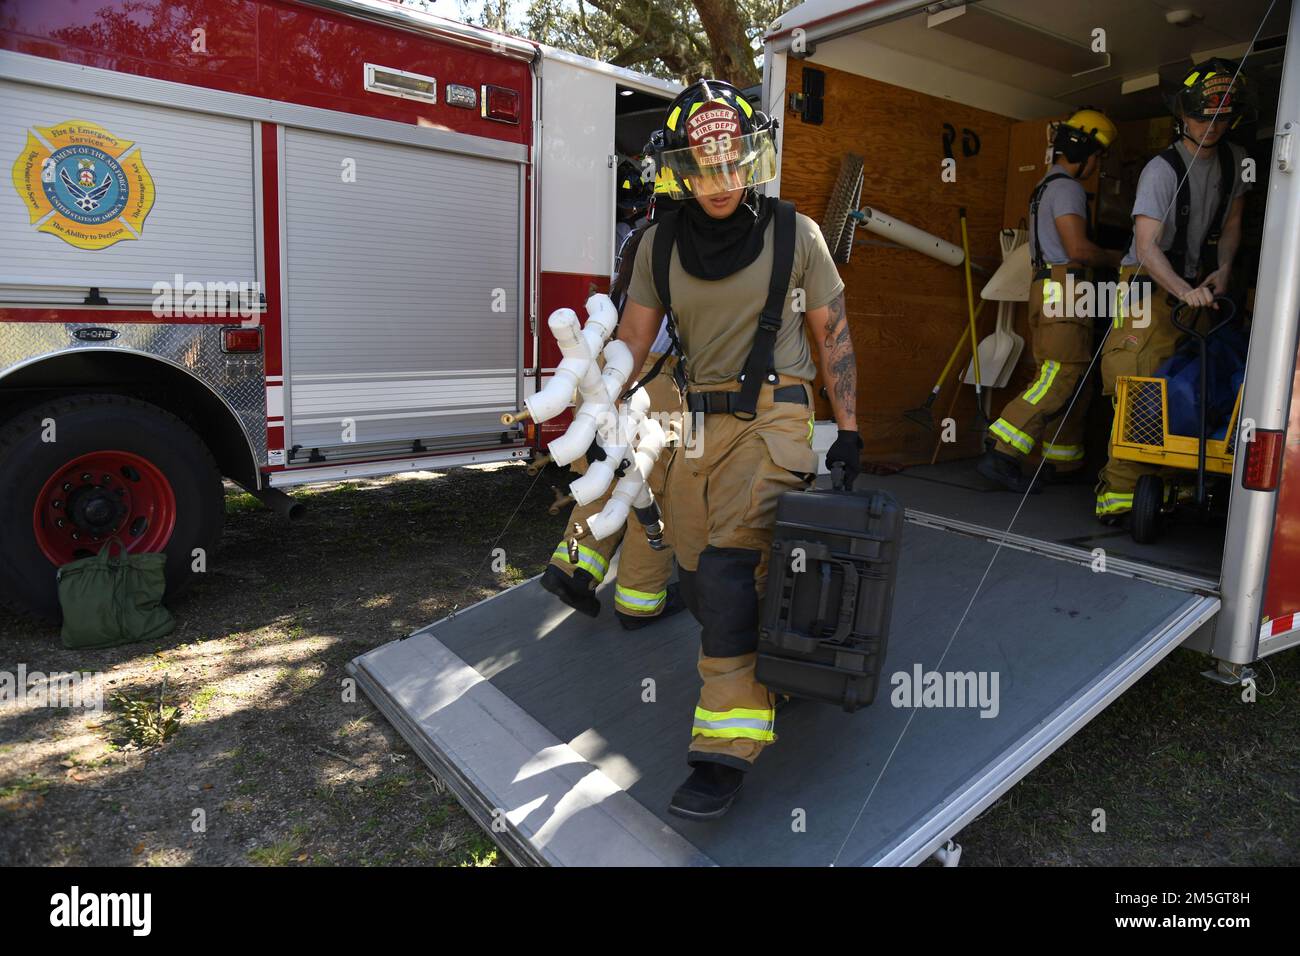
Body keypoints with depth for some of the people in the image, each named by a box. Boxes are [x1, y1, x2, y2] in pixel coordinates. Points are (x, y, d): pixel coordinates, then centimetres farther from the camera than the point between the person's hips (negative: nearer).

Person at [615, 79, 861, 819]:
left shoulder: (794, 235, 0)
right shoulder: (661, 245, 8)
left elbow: (833, 335, 5)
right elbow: (632, 343, 9)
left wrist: (849, 431, 1)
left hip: (771, 418, -4)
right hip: (694, 422, 5)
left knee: (728, 572, -17)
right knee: (699, 577, 8)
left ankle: (727, 751, -9)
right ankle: (762, 676, 34)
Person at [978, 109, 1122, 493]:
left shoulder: (1045, 186, 24)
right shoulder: (1067, 188, -8)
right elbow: (1078, 248, -17)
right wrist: (1117, 258, 0)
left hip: (1047, 286, 11)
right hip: (1064, 288, -10)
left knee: (1075, 380, 12)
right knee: (1059, 380, -15)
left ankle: (1064, 462, 16)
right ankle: (1001, 456, -20)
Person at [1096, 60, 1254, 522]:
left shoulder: (1235, 160, 7)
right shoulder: (1161, 170, -16)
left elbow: (1231, 224, 17)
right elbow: (1147, 247, -26)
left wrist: (1223, 269, -1)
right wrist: (1184, 291, -38)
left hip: (1195, 284, 7)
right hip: (1150, 281, -7)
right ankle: (1119, 490, -15)